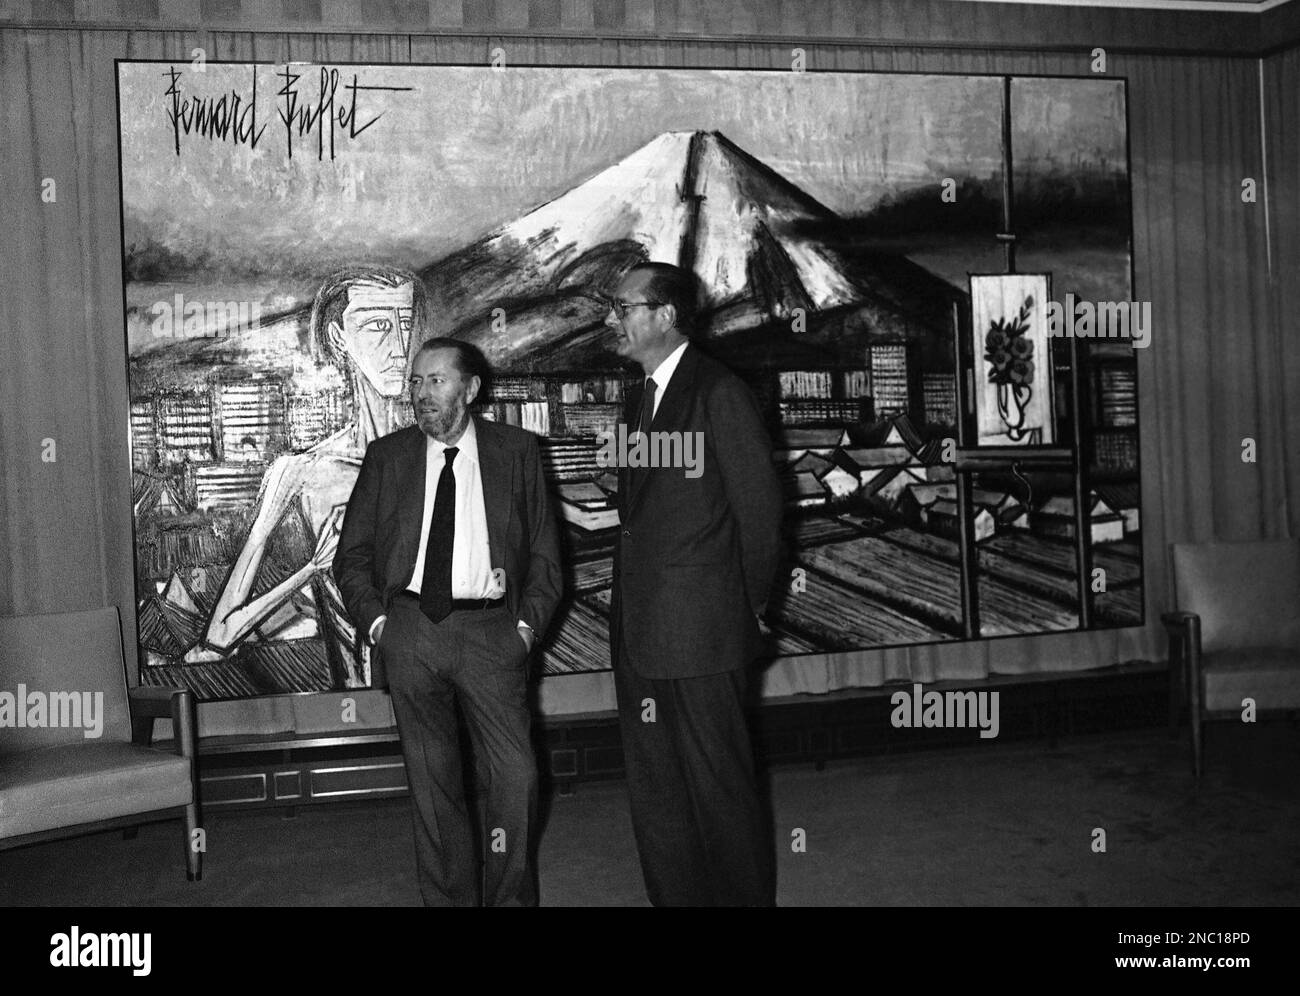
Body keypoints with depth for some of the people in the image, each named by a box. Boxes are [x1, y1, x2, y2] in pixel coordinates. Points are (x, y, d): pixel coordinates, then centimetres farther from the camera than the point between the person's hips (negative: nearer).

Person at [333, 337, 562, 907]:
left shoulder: (517, 452, 6)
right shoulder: (386, 456, 10)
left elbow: (545, 551, 8)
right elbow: (351, 554, 12)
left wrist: (527, 624, -3)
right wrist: (375, 621, 0)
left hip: (491, 629, -1)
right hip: (410, 626, 1)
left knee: (515, 775, -5)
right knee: (432, 779, 8)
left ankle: (510, 896, 16)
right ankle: (449, 897, 22)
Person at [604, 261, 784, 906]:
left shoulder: (720, 393, -10)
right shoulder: (642, 397, 16)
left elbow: (758, 506, -9)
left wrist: (750, 604, -2)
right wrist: (635, 600, 11)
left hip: (702, 632, -8)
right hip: (639, 631, 8)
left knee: (720, 787, 4)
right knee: (654, 792, 15)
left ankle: (745, 895, 23)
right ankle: (676, 897, 30)